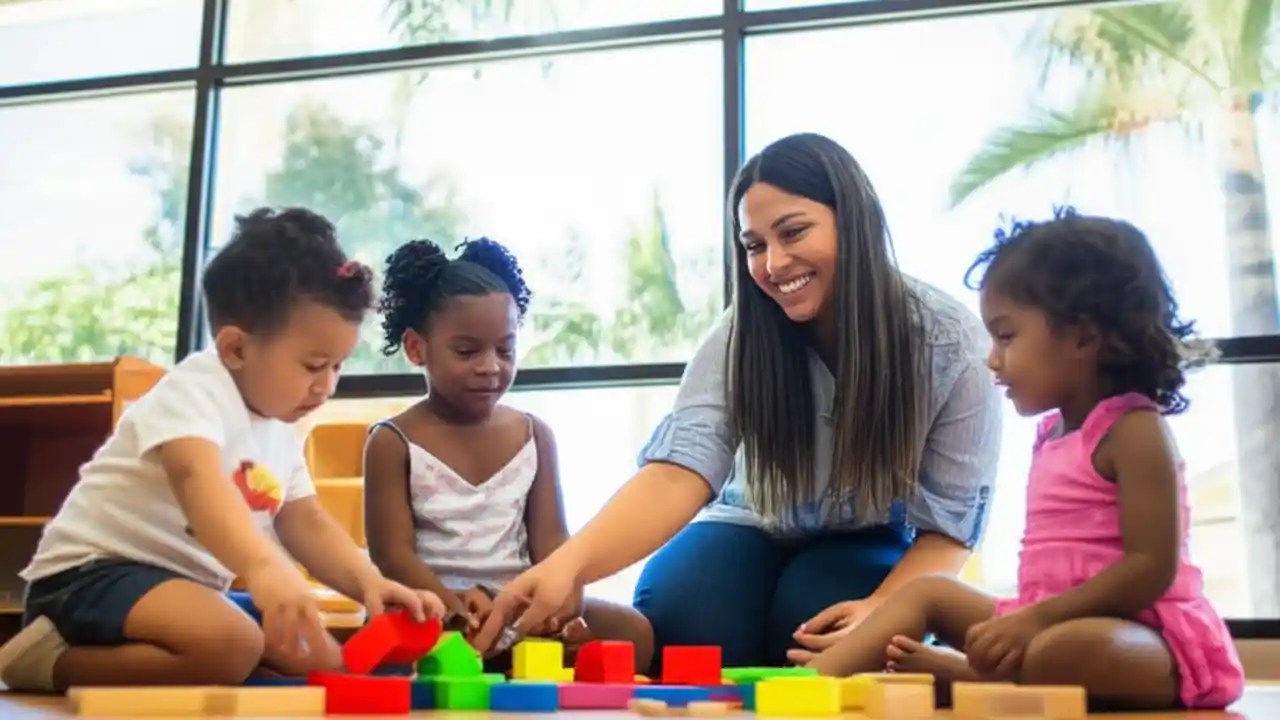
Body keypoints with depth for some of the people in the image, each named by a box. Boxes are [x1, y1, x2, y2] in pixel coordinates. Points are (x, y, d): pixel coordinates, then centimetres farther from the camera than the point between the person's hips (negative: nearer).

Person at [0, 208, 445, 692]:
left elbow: (307, 525, 11)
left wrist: (368, 581, -10)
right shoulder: (195, 391, -16)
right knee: (232, 644, -35)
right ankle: (55, 660, -13)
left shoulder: (279, 432, 12)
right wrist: (263, 567, -55)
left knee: (320, 661, 4)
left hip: (187, 584, 10)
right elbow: (200, 480, -36)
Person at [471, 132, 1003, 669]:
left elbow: (948, 526, -16)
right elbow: (678, 472, -34)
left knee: (819, 644, -32)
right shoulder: (742, 336, -20)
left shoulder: (953, 344, -22)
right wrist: (568, 563, -53)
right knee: (677, 623, -28)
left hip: (878, 548, -1)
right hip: (757, 531, 1)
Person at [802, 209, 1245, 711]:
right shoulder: (1054, 432, 13)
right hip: (1052, 622, 9)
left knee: (1063, 650, -41)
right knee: (927, 592, 7)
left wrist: (1035, 620, -24)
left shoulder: (1134, 430, -12)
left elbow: (1152, 568, -21)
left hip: (1144, 636, -9)